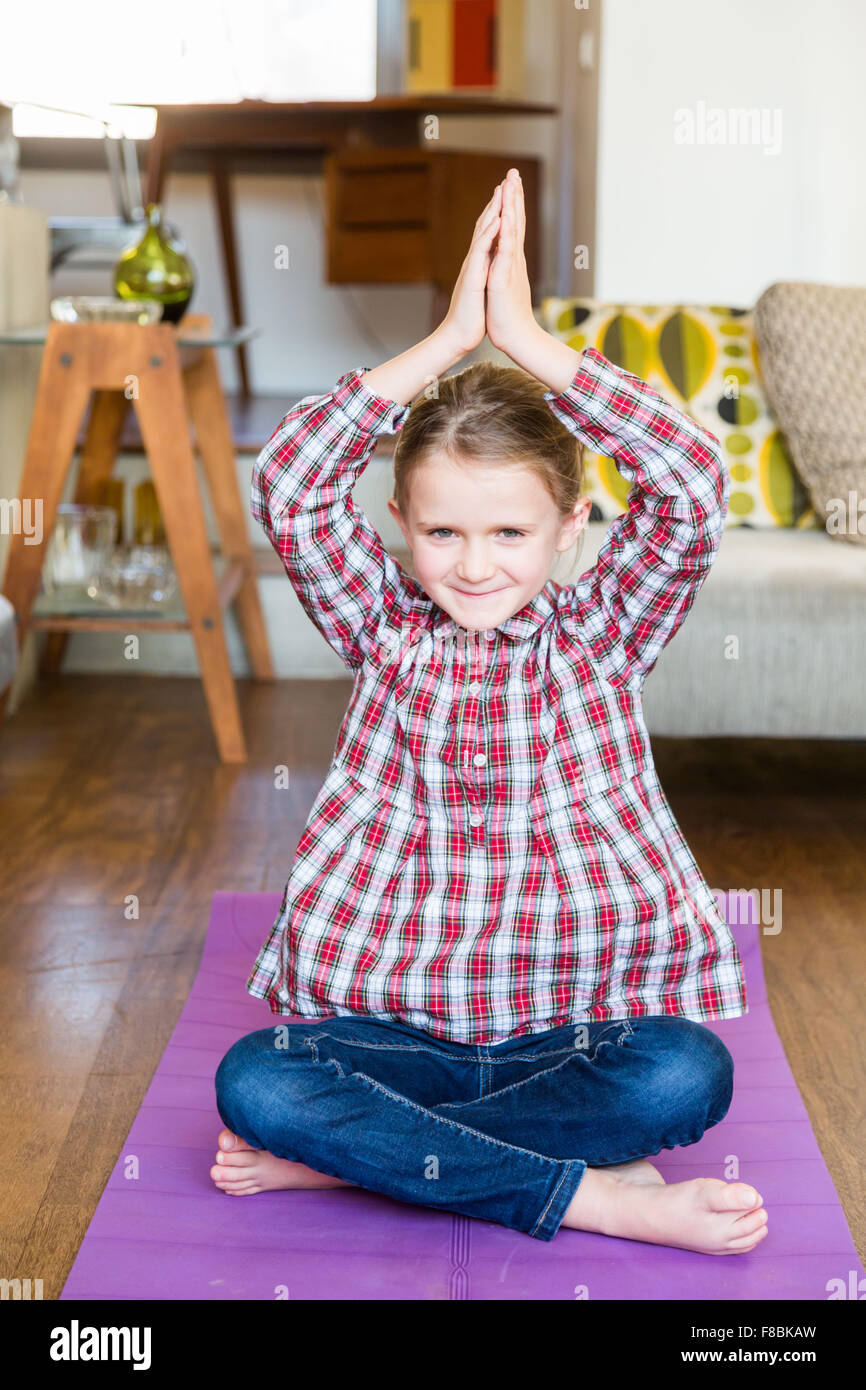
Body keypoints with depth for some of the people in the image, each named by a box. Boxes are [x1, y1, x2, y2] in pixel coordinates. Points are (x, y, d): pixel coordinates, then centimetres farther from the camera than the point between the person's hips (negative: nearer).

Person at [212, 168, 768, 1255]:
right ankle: (592, 1193, -18)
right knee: (252, 1079, -27)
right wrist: (448, 340, -15)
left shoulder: (596, 636, 1)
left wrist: (525, 338, -15)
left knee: (688, 1075, -31)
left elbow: (693, 486, -15)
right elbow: (288, 483, -11)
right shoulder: (385, 631, 3)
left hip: (574, 1033, 0)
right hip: (393, 1029, 1)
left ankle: (356, 1152, -15)